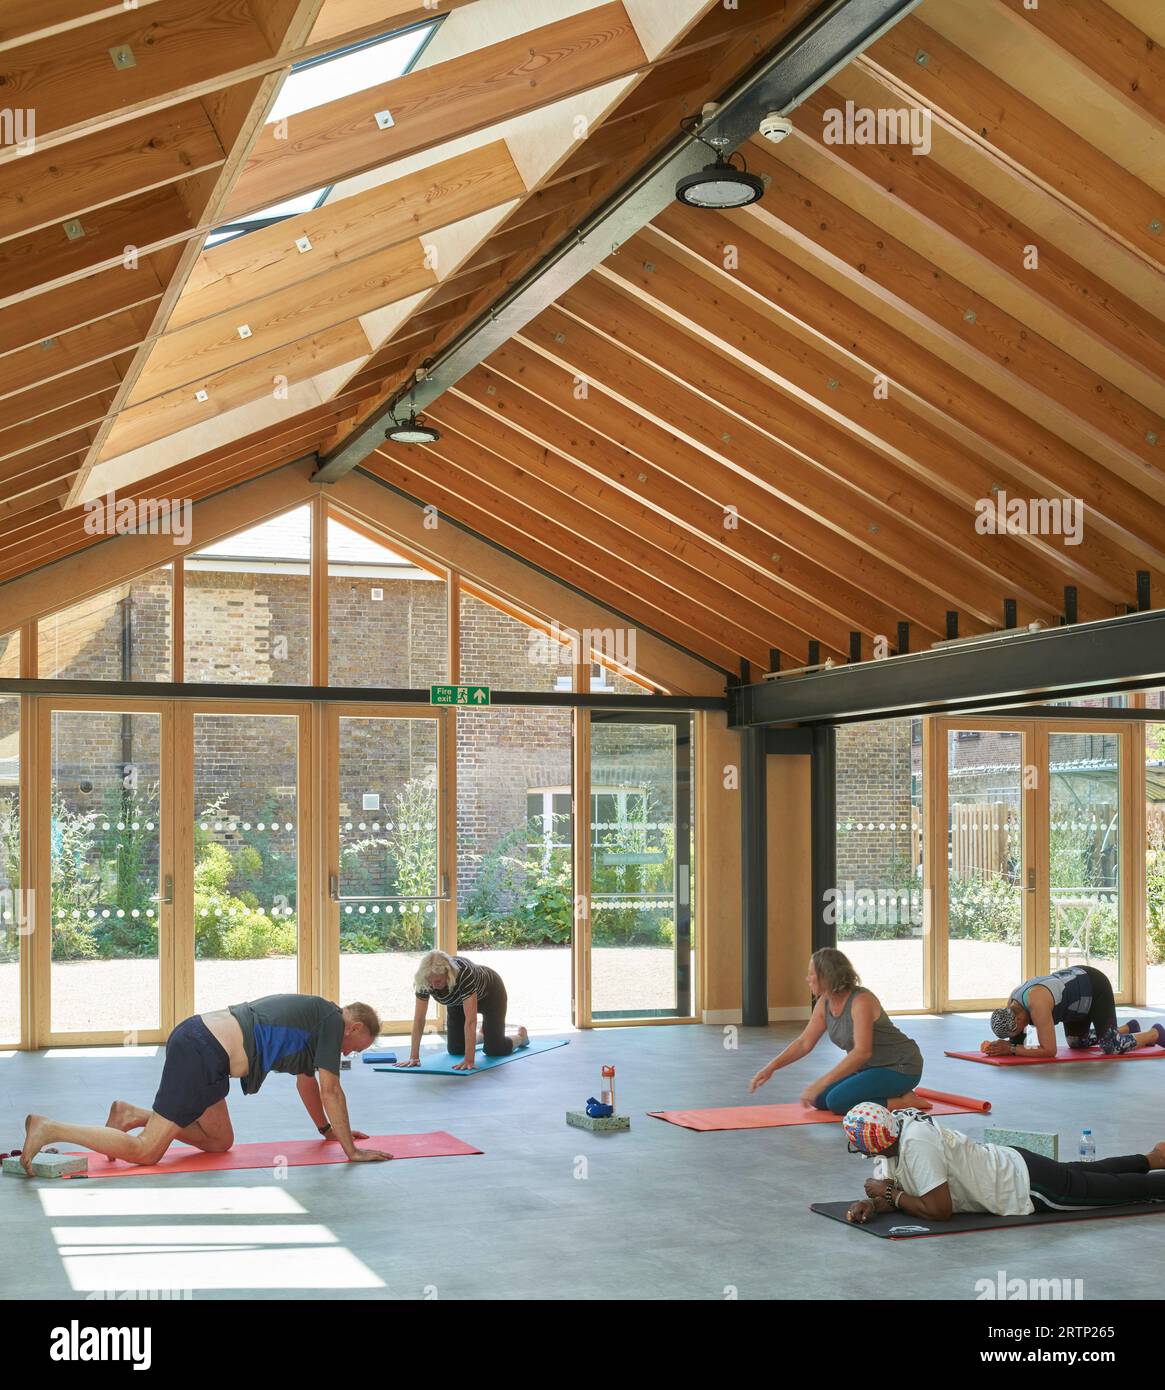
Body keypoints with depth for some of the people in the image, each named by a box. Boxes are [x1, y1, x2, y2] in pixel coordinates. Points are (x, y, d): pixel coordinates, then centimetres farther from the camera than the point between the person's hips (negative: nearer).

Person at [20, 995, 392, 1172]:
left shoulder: (311, 1015, 25)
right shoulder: (332, 1019, -2)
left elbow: (306, 1079, 37)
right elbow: (330, 1089, -5)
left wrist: (328, 1128, 43)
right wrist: (351, 1150, 0)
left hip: (195, 1038, 10)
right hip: (202, 1055, -10)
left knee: (219, 1142, 18)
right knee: (145, 1151, -7)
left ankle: (133, 1115, 14)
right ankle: (48, 1129, -9)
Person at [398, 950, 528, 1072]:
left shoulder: (464, 973, -45)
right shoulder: (424, 980, -32)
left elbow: (470, 1019, -47)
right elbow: (418, 1019, -28)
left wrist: (469, 1060, -50)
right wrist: (414, 1057, -33)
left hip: (489, 993, -5)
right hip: (458, 1001, 5)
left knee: (493, 1049, -9)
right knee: (455, 1049, 2)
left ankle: (521, 1036, 23)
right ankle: (481, 1035, 35)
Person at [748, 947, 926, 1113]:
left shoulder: (861, 1001, -27)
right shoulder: (824, 1003, -2)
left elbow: (862, 1052, -36)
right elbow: (804, 1043, 5)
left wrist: (821, 1083, -39)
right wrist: (770, 1068, -6)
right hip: (870, 1067, 9)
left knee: (838, 1101, -22)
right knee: (820, 1100, 0)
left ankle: (904, 1101, -7)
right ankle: (892, 1093, 11)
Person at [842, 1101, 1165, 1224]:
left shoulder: (915, 1143, -35)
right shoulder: (896, 1126, -9)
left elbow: (939, 1210, -33)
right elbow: (890, 1188, 1)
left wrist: (891, 1195, -23)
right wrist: (871, 1203, -20)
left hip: (1025, 1185, -8)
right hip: (1006, 1164, 8)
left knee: (1118, 1189, 11)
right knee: (1089, 1175, 31)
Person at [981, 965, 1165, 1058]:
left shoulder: (1037, 1005, -39)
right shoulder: (1011, 1005, -14)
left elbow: (1049, 1051, -36)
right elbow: (1017, 1040, 0)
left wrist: (1011, 1049, -35)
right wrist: (997, 1046, -21)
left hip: (1096, 986, -8)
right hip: (1075, 979, 8)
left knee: (1111, 1047, -10)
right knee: (1076, 1042, 20)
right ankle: (1128, 1028, 39)